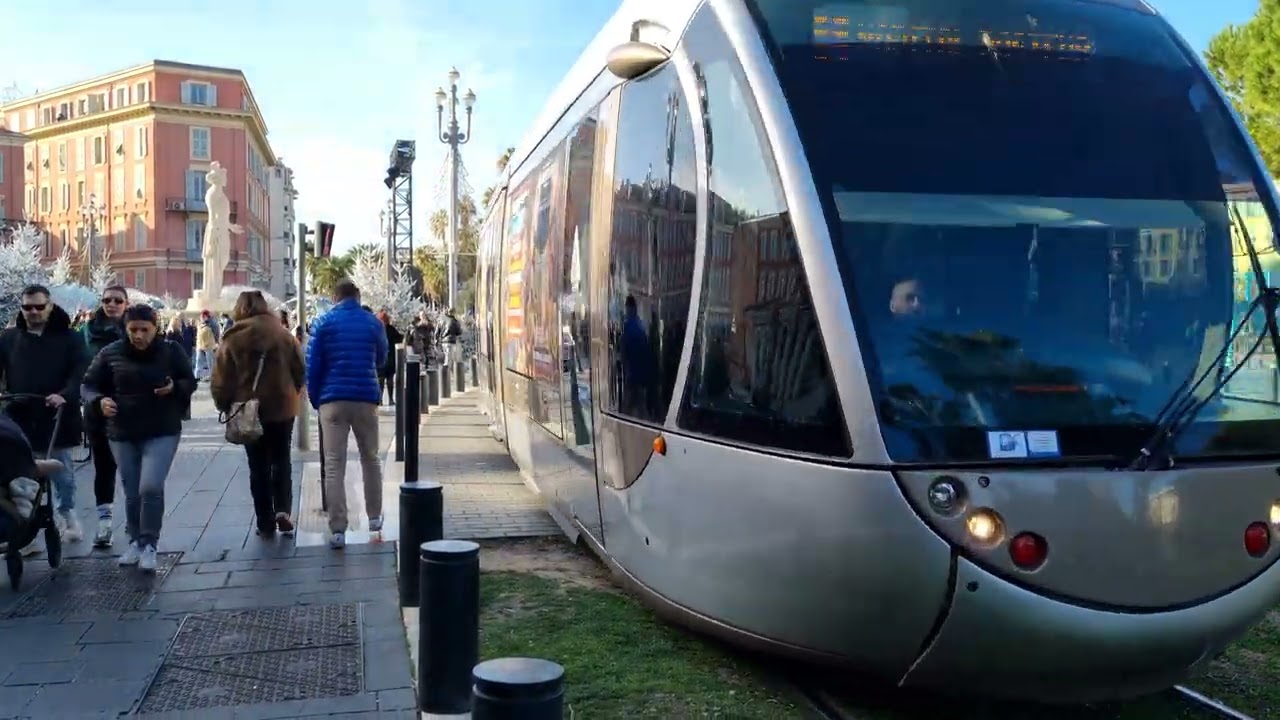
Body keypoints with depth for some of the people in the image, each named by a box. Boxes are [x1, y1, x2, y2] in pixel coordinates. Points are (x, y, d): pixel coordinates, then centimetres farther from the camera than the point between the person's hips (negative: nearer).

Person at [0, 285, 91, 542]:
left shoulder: (68, 338, 0)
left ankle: (67, 514, 25)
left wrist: (65, 395, -26)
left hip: (57, 417, -2)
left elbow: (81, 372, -9)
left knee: (62, 471, 8)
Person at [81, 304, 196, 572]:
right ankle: (135, 541, 30)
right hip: (122, 434, 3)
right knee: (132, 493, 11)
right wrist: (99, 400, -16)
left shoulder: (171, 351, -4)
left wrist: (175, 388, -17)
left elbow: (190, 382, 5)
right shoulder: (111, 353, -1)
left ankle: (149, 545, -2)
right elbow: (88, 385, 5)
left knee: (151, 488, -16)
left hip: (162, 433, -2)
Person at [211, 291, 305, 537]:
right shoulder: (283, 333, -3)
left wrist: (224, 405, 6)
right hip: (282, 408, 1)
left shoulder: (234, 337, -8)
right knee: (282, 461, 15)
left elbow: (221, 378, -7)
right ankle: (283, 511, -2)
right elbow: (300, 370, 1)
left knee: (259, 467, 8)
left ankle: (266, 523, 10)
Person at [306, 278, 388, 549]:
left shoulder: (323, 323, 2)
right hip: (366, 399, 2)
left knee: (333, 465, -2)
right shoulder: (373, 322, 6)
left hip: (333, 400, -2)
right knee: (370, 459, 18)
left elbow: (312, 365, -2)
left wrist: (315, 399, 8)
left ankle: (337, 530, -7)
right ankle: (374, 517, 27)